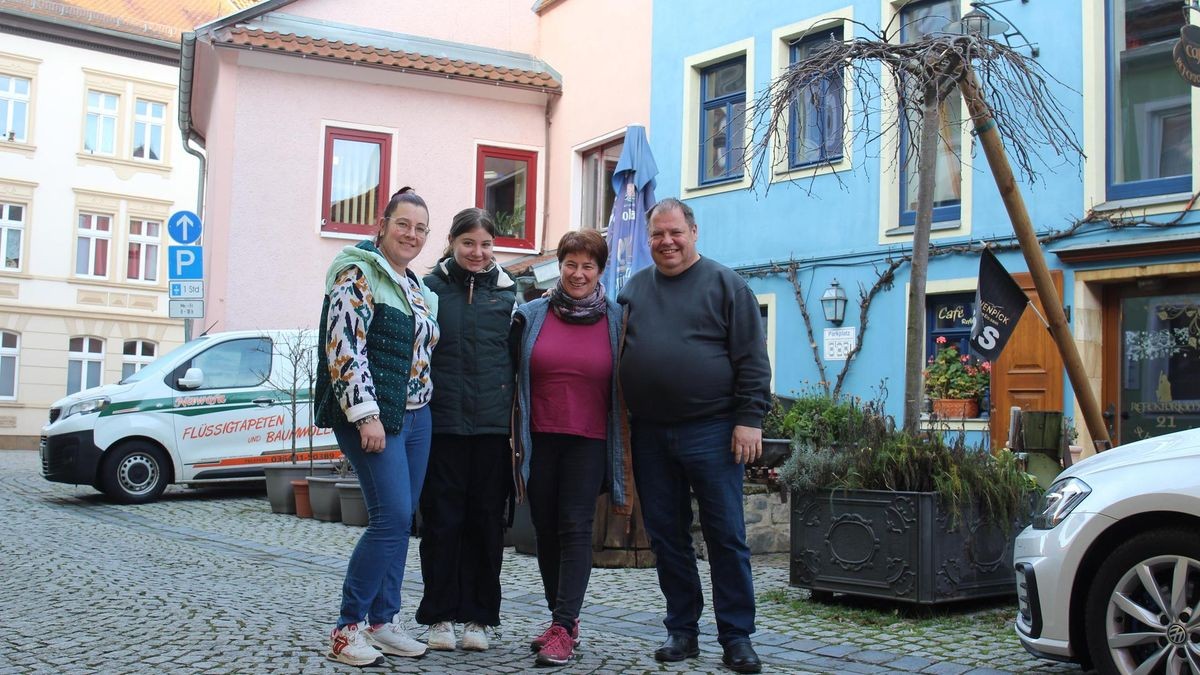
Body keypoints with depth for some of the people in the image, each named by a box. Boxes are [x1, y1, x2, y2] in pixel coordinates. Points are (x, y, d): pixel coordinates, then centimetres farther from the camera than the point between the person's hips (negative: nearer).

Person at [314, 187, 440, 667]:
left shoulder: (417, 288, 17)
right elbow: (344, 348, -16)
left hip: (415, 415, 8)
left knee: (400, 522, 8)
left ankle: (383, 620, 17)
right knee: (393, 516, -14)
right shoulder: (357, 275, -7)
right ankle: (347, 626, -4)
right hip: (373, 415, -8)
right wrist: (367, 414, -21)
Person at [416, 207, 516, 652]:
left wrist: (517, 419, 6)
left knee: (486, 522, 6)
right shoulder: (431, 288, 4)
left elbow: (518, 360, 12)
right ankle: (440, 616, 14)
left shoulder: (506, 295, 9)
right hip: (441, 423, -1)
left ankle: (477, 616, 16)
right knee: (442, 520, 3)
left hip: (492, 426, 2)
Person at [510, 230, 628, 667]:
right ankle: (562, 619, 22)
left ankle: (563, 628, -6)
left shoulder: (615, 320, 2)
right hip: (539, 438, 2)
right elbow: (511, 375, 8)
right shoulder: (531, 316, 5)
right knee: (545, 529, 8)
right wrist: (514, 435, 3)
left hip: (589, 439, -2)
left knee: (575, 528, -7)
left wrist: (623, 443, 4)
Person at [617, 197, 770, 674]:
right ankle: (682, 630, 21)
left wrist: (749, 419, -11)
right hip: (649, 434, 4)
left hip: (711, 431, -4)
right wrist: (621, 423, 13)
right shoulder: (634, 288, 14)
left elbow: (752, 359, -3)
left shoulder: (725, 284, 1)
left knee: (726, 536, 0)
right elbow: (617, 354, 20)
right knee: (666, 537, 9)